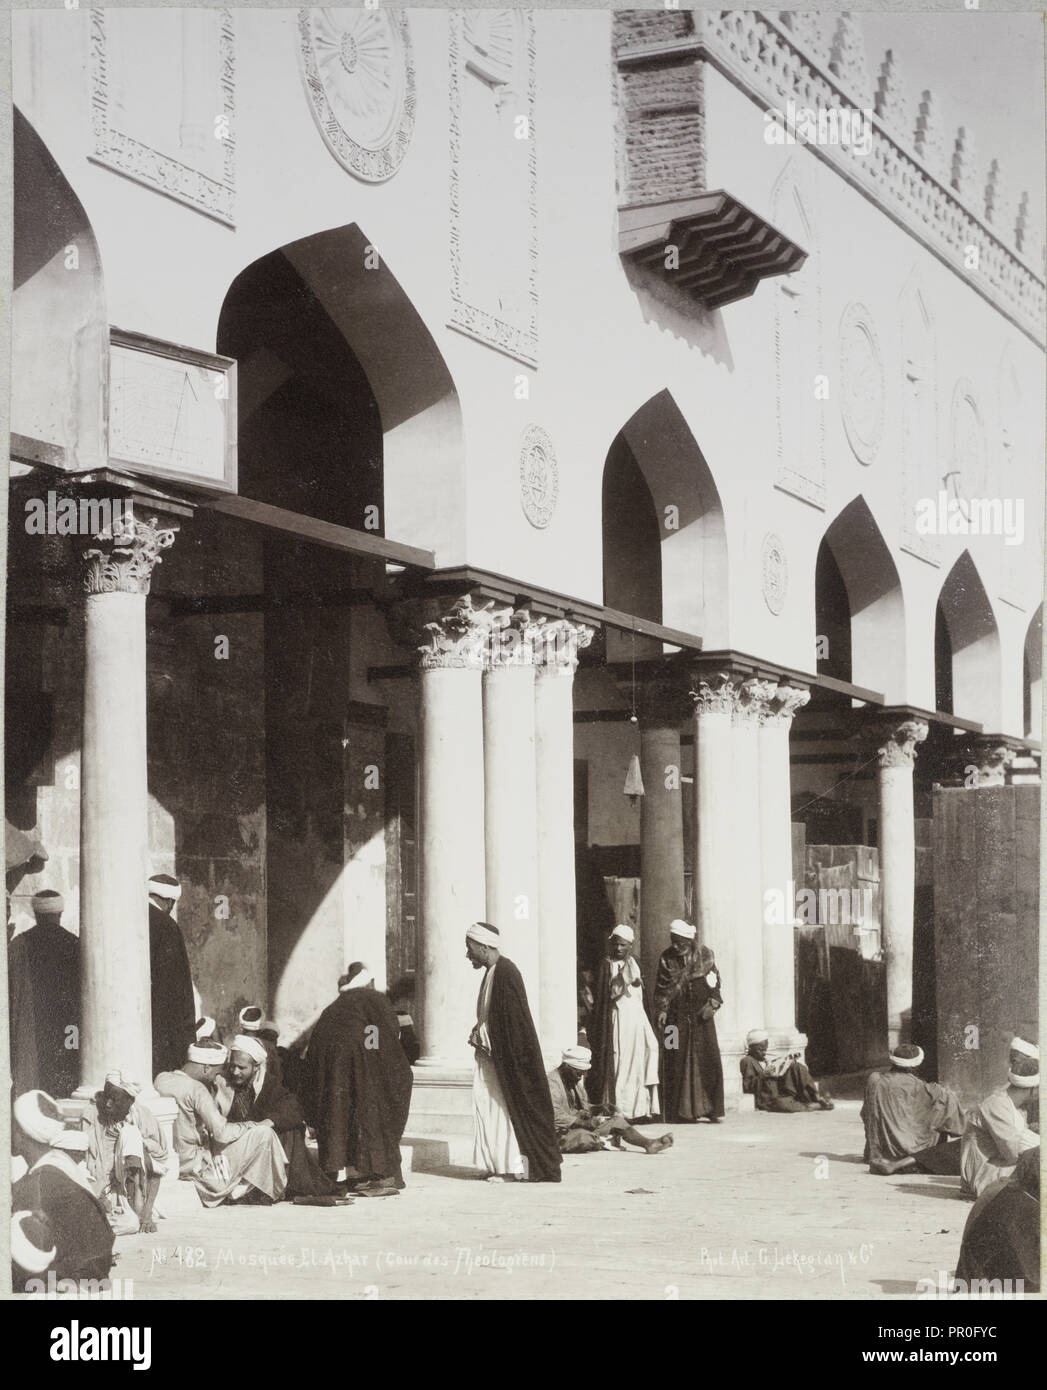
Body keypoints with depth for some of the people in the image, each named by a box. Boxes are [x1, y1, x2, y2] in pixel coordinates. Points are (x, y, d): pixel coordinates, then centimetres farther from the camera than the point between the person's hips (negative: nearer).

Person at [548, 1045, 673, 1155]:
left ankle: (648, 1143, -12)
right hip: (560, 1136, -9)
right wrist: (584, 1123, -28)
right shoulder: (552, 1082, -16)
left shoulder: (576, 1081, 15)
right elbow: (556, 1116, -27)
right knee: (583, 1138, -39)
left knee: (616, 1120, -4)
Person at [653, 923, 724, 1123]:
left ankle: (712, 1109, 0)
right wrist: (661, 1011, -11)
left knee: (709, 1059, -4)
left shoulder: (705, 955, 2)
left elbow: (715, 982, 8)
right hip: (677, 1016, -1)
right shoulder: (667, 958, 0)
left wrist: (712, 1004, -6)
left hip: (701, 1015, 1)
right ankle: (677, 1111, 1)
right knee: (677, 1061, -4)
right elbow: (662, 988, 1)